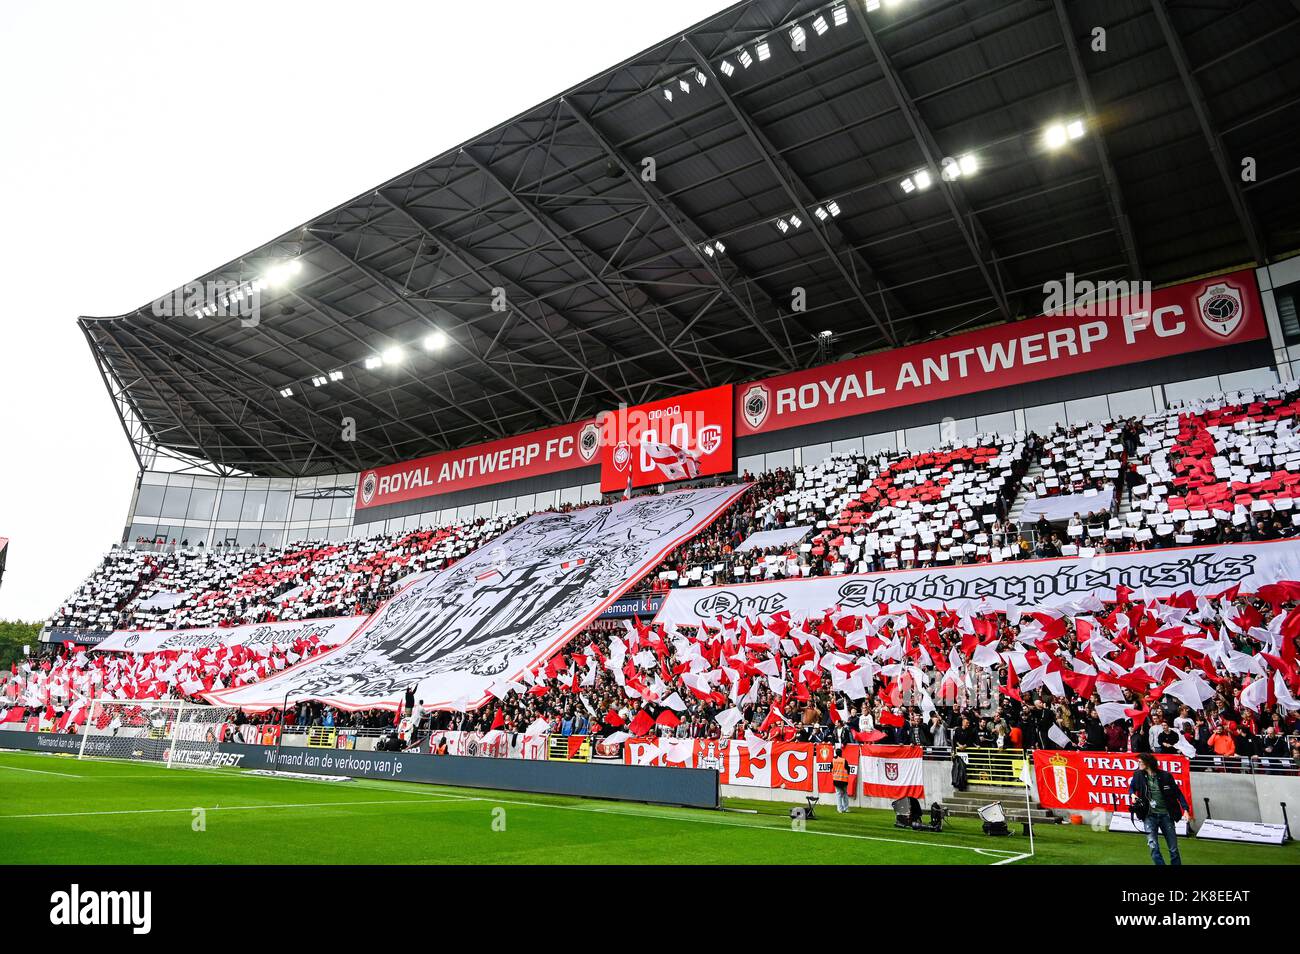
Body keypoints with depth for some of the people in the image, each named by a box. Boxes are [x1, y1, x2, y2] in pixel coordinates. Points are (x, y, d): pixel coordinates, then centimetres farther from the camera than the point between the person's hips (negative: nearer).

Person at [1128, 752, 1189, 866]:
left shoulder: (1165, 776, -8)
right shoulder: (1138, 775, -2)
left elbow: (1178, 793, -1)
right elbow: (1132, 787, 14)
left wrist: (1185, 809, -9)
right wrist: (1132, 794, -7)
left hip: (1166, 815, -1)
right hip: (1149, 816, 1)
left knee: (1173, 849, 9)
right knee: (1153, 847, -7)